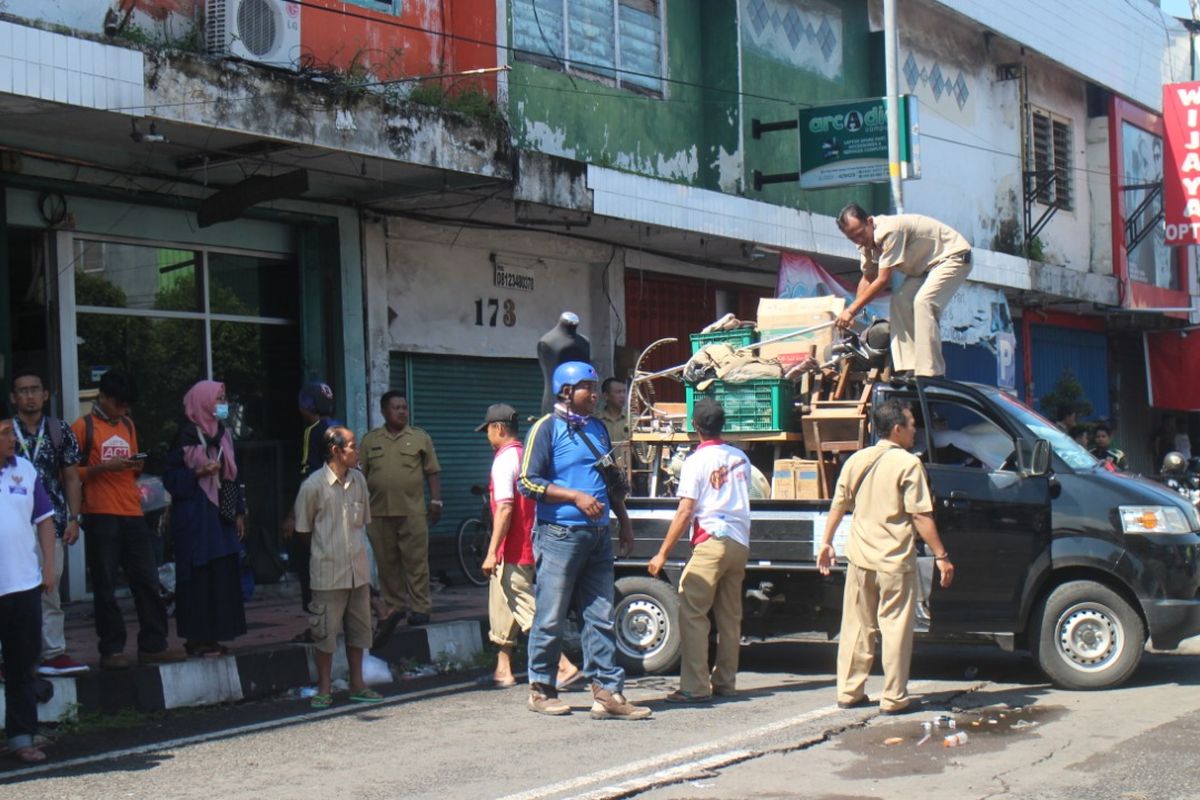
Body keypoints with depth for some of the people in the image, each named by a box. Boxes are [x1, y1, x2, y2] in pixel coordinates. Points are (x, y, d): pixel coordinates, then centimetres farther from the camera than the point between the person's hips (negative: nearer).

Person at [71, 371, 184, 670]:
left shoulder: (128, 425, 18)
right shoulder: (82, 427, 0)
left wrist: (137, 465, 4)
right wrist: (103, 467, -16)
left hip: (132, 514, 6)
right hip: (100, 516, -6)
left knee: (147, 581, 4)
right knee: (105, 586, -2)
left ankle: (152, 645, 9)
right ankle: (111, 650, 4)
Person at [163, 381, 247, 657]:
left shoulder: (222, 434, 14)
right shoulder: (187, 436, -6)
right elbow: (171, 476, -7)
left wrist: (239, 512, 15)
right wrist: (198, 474, -22)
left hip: (221, 516, 7)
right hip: (196, 517, -7)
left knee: (223, 575, 4)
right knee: (199, 576, -7)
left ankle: (212, 636, 10)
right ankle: (196, 638, -1)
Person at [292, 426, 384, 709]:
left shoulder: (358, 480, 4)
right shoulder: (313, 485, -12)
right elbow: (303, 528, -2)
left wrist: (356, 547, 12)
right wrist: (325, 549, 5)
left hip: (358, 570, 5)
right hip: (328, 572, -5)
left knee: (358, 628, 12)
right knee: (326, 631, 1)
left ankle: (357, 684, 23)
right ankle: (324, 689, 12)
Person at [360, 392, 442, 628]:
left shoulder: (420, 438, 6)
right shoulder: (370, 440, 10)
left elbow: (433, 472, 6)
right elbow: (361, 474, 13)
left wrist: (436, 501, -1)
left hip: (412, 511, -2)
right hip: (379, 512, 2)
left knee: (416, 561, -2)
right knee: (387, 564, 6)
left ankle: (420, 607, 4)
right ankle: (394, 607, 15)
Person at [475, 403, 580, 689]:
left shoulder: (504, 461, -15)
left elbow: (505, 508, -23)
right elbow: (536, 501, 17)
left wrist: (492, 552, -22)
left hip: (511, 551, -9)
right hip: (528, 547, 9)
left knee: (527, 611, -9)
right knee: (503, 608, 17)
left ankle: (565, 666, -14)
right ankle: (503, 670, 23)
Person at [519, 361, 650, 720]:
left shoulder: (598, 429, 17)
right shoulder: (546, 428, -4)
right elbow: (528, 482, -10)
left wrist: (624, 523, 19)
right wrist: (576, 497, -16)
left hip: (598, 535, 7)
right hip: (559, 534, -6)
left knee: (601, 617, 4)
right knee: (551, 618, 0)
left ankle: (607, 692, 5)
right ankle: (541, 690, 12)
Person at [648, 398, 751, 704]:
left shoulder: (696, 461, -6)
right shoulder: (740, 457, 13)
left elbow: (685, 512, -10)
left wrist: (663, 553, -7)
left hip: (712, 541, -7)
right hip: (740, 542, 7)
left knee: (692, 612, -6)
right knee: (730, 616, 12)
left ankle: (695, 686, -11)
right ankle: (725, 682, 16)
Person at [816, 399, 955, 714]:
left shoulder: (856, 460, 7)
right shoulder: (908, 464, -11)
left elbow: (838, 506, 12)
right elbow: (921, 517, -14)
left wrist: (826, 542, 22)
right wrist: (941, 556, -11)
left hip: (859, 558, 6)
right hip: (895, 560, -5)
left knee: (856, 626, 13)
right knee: (895, 628, 1)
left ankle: (849, 692, 17)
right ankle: (894, 698, 3)